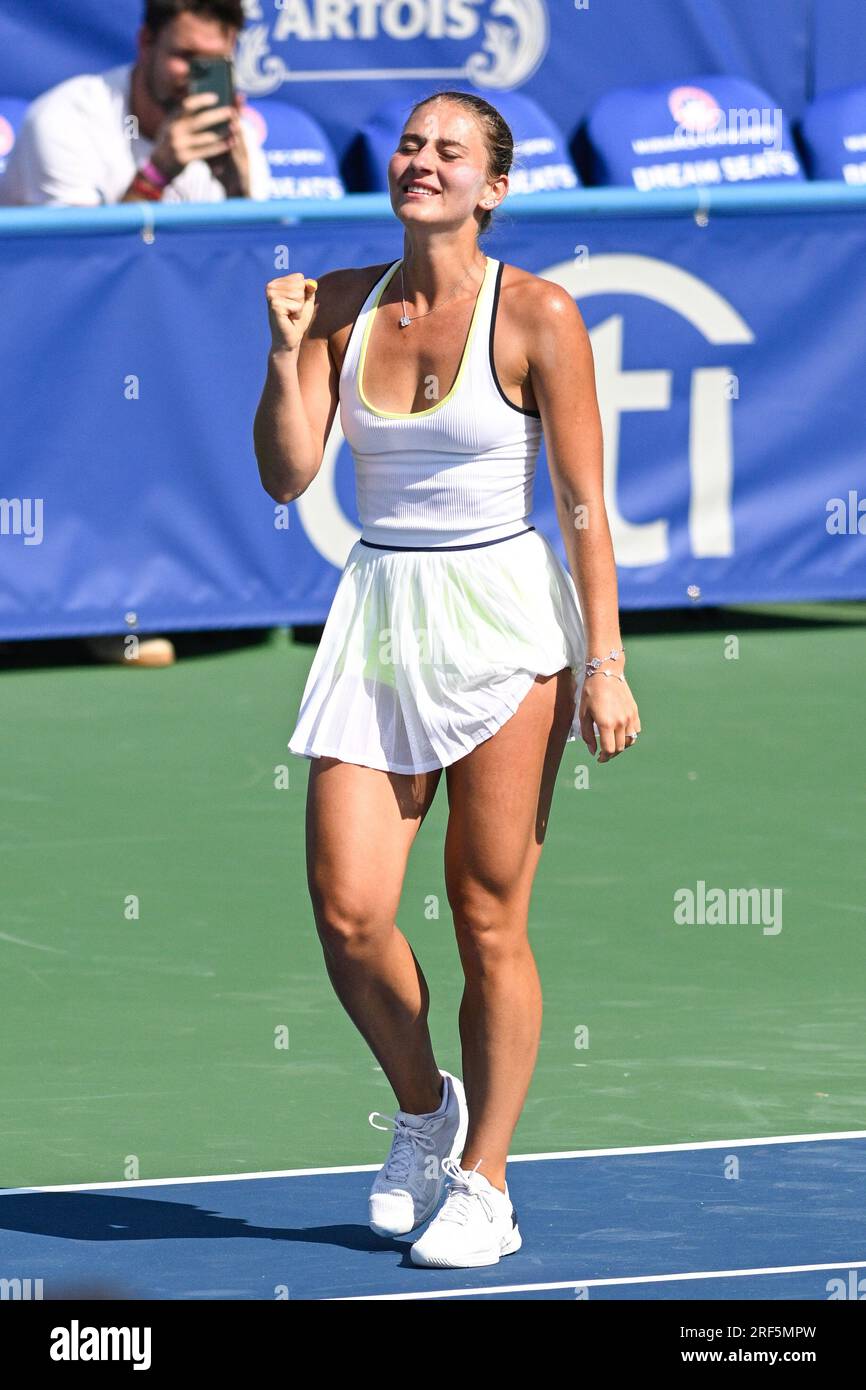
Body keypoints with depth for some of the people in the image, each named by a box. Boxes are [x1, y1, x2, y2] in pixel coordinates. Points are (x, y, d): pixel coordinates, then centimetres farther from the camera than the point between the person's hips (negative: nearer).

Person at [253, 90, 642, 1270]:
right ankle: (424, 1107, 22)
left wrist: (605, 662, -9)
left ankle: (484, 1187, 10)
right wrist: (286, 352, -12)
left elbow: (585, 503, -5)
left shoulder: (538, 317, -7)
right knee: (348, 912, -5)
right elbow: (287, 475, 2)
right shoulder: (342, 304, 5)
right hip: (378, 615, 4)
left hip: (503, 622, -4)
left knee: (490, 921, -1)